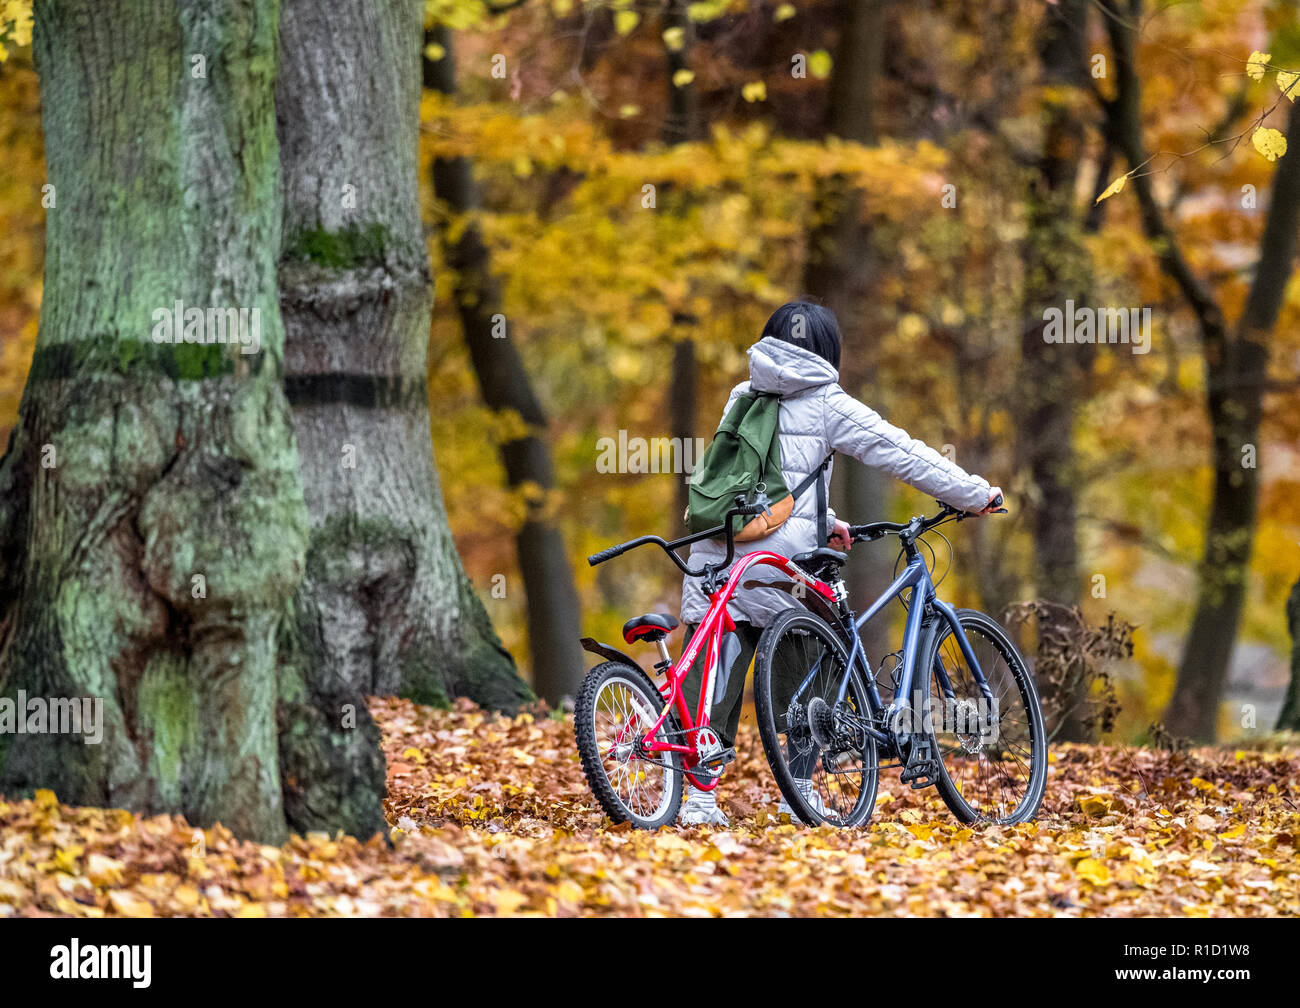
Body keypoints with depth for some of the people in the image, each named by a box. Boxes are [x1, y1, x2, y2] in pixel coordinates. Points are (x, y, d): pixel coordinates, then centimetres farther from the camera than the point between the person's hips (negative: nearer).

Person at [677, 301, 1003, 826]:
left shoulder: (743, 397, 18)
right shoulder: (827, 406, 1)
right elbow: (903, 454, 3)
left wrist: (823, 523, 32)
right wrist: (975, 493, 11)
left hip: (714, 558, 4)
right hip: (778, 562, -4)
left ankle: (699, 797, -4)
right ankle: (800, 793, 15)